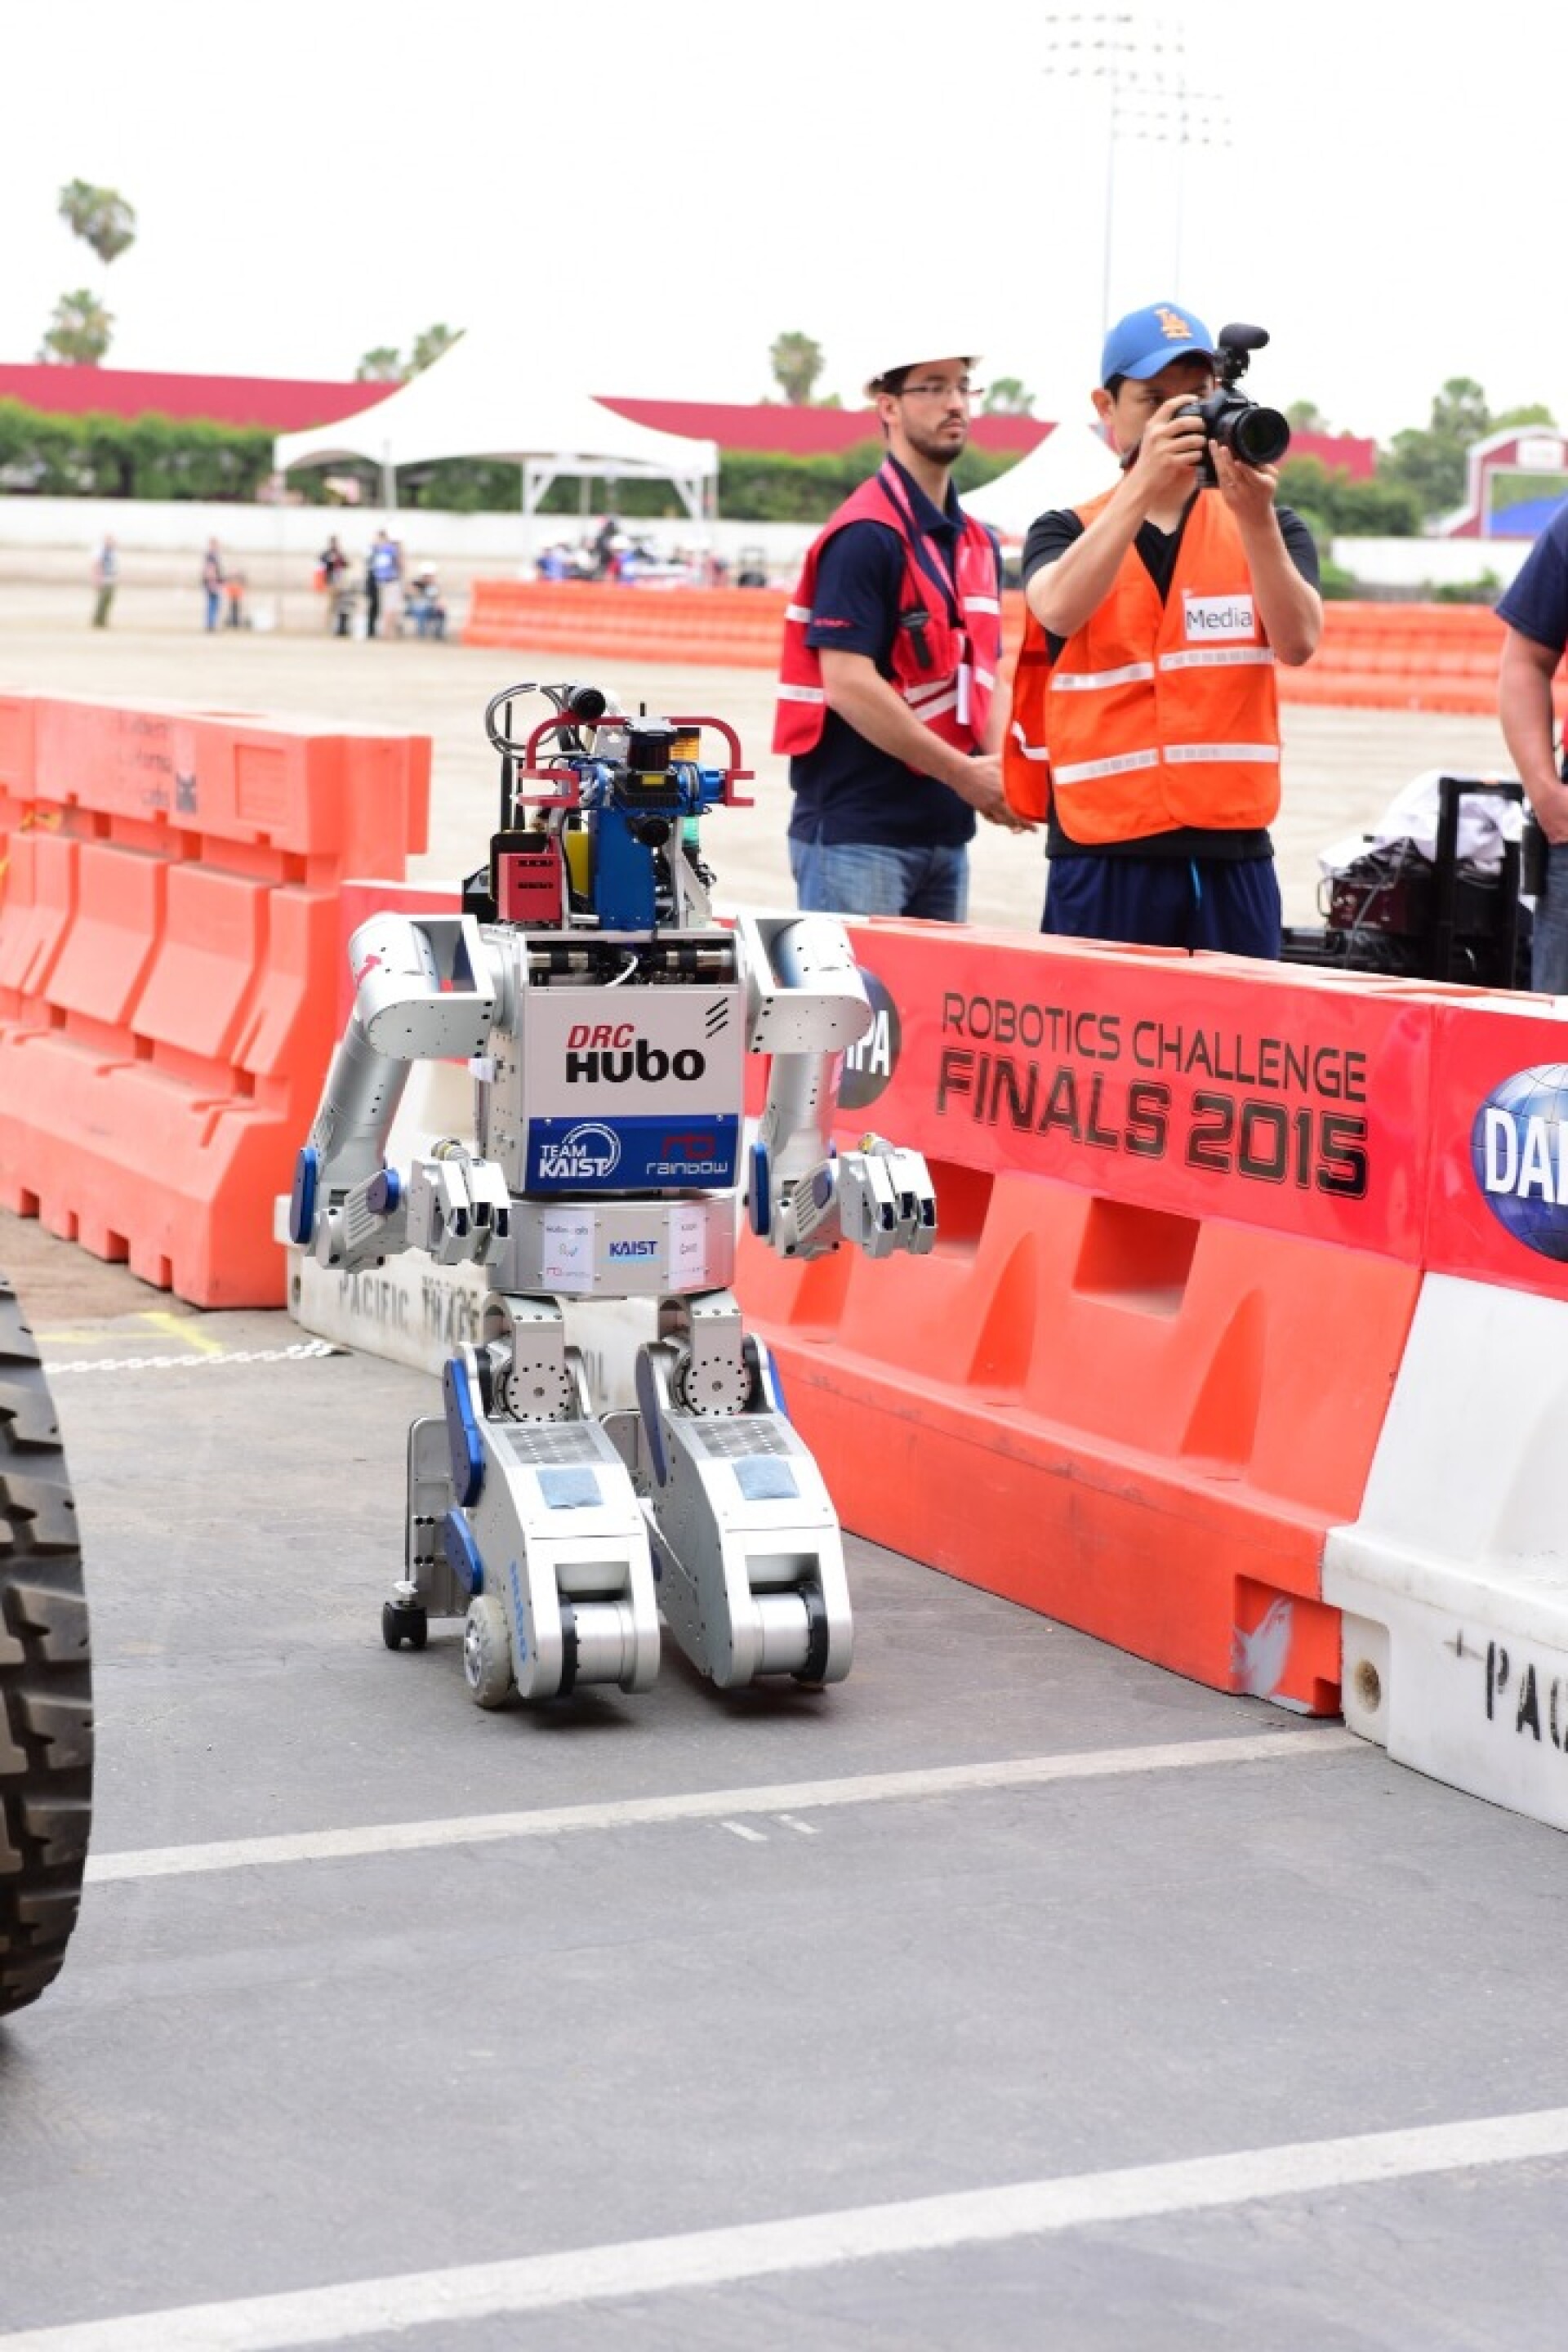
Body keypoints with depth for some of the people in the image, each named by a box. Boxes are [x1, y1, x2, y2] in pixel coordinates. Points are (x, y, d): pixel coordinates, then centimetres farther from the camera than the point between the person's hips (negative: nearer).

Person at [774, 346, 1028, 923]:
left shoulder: (979, 542, 15)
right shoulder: (866, 534, -11)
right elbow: (848, 683, -19)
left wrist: (998, 767, 0)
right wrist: (963, 772, -16)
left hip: (946, 829, 8)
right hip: (856, 830, -8)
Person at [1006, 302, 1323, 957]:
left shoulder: (1272, 530, 11)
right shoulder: (1067, 532, 7)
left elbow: (1298, 643, -8)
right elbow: (1058, 610, -16)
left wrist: (1255, 516, -22)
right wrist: (1143, 485, -25)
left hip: (1234, 860, 2)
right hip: (1103, 860, -1)